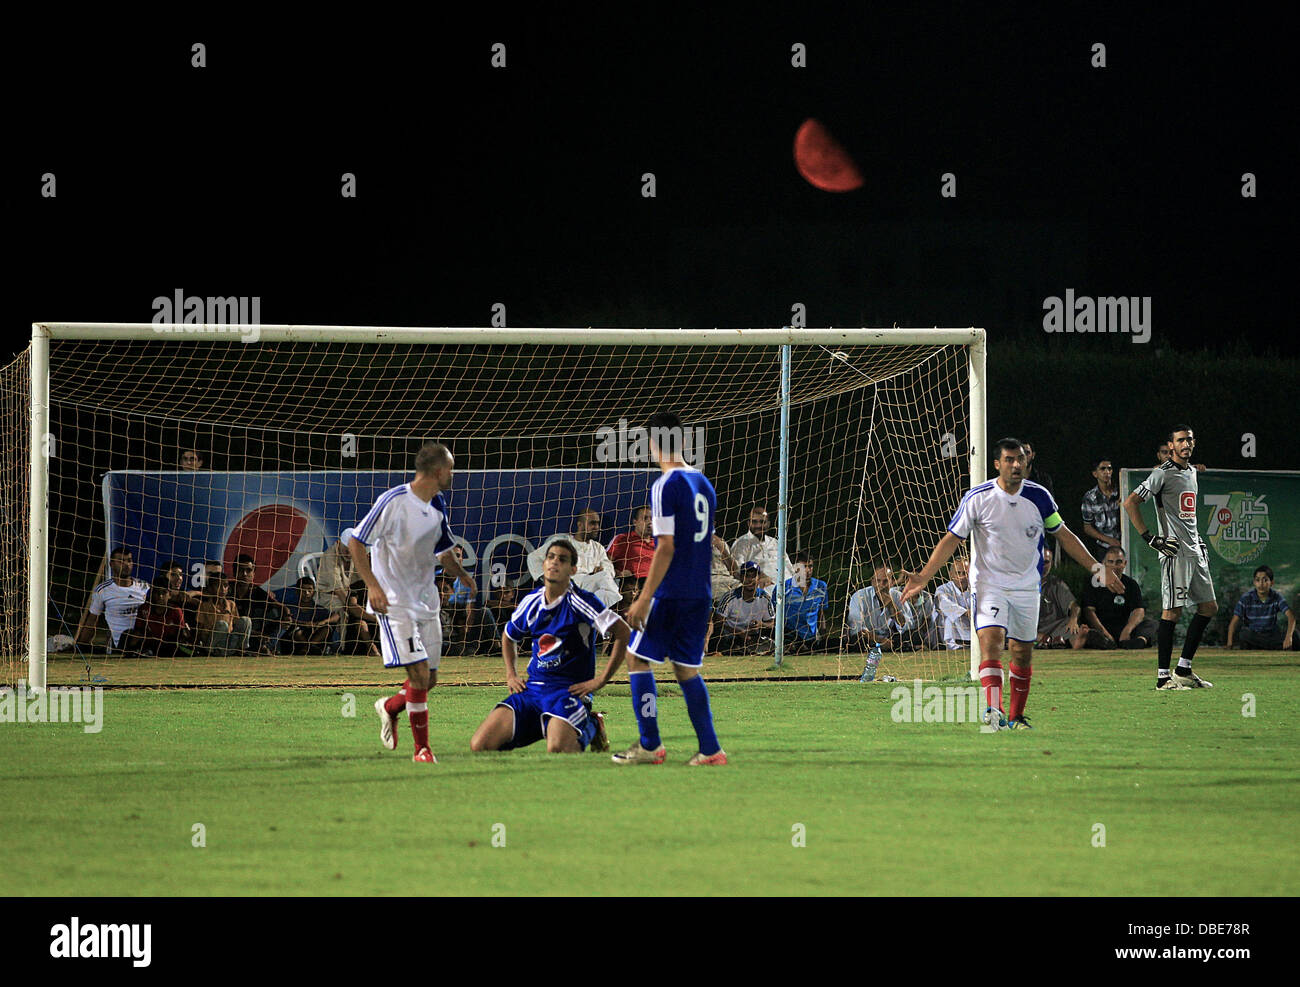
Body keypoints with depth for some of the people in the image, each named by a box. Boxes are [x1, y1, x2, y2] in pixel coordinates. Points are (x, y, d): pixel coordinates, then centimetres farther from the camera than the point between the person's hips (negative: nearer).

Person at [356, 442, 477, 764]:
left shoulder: (438, 507, 7)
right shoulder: (393, 501, -17)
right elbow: (356, 542, -15)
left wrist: (460, 573, 6)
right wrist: (372, 586, -24)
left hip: (426, 600, 7)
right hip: (394, 602, -7)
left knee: (429, 679, 9)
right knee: (419, 673, -14)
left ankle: (390, 707, 38)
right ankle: (422, 749, -4)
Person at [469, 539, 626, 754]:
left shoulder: (579, 601, -8)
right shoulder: (531, 602, 10)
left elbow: (624, 633, -13)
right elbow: (508, 636, 32)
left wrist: (600, 681, -11)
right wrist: (511, 675, 17)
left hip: (569, 690, -6)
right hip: (532, 689, 6)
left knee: (557, 750, -34)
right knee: (479, 745, -10)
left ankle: (589, 728, 5)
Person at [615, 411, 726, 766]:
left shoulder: (665, 487, -12)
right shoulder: (703, 484, 12)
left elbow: (666, 547, -17)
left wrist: (645, 597, -15)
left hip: (670, 592, -7)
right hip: (701, 592, 7)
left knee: (638, 659, 3)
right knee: (686, 669, 12)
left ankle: (650, 746, 0)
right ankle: (710, 748, 4)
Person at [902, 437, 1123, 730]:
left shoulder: (1038, 497, -2)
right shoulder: (978, 498, -8)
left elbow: (1064, 536, 11)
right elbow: (951, 539, -3)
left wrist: (1096, 568, 9)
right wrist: (924, 576, -11)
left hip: (1027, 586, 3)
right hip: (989, 583, -3)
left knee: (1023, 653, 7)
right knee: (991, 640, -23)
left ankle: (1016, 715, 23)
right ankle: (994, 711, -36)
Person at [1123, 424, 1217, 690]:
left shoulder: (1192, 472, 17)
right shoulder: (1163, 473, -9)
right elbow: (1130, 503, -14)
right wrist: (1150, 538, -17)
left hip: (1195, 550, 9)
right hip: (1175, 551, -9)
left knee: (1209, 607, 9)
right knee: (1172, 610, -10)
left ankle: (1183, 670, 15)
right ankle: (1163, 676, -9)